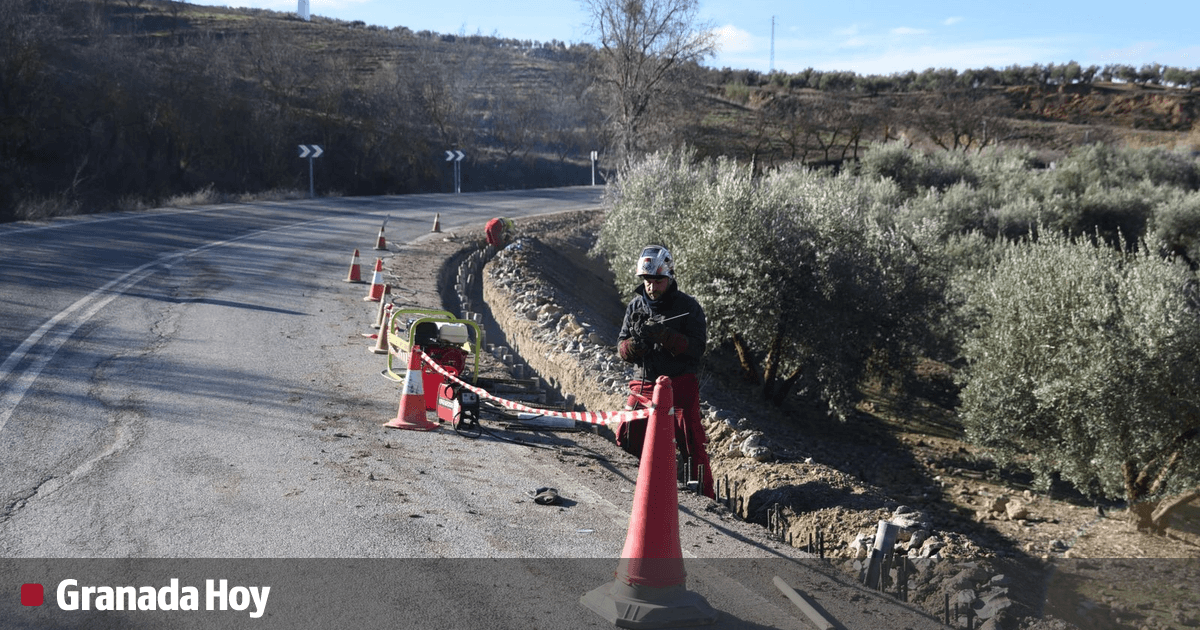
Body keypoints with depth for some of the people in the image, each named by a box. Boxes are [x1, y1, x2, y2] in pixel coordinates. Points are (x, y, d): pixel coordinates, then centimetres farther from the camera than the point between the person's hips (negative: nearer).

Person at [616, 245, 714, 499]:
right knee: (626, 439, 3)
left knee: (692, 446, -3)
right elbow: (622, 349, 6)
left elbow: (697, 349, -14)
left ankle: (705, 498, 9)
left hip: (680, 385, -4)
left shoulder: (688, 306, -6)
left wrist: (664, 336, -28)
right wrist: (635, 343, -18)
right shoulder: (635, 306, 6)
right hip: (645, 385, 4)